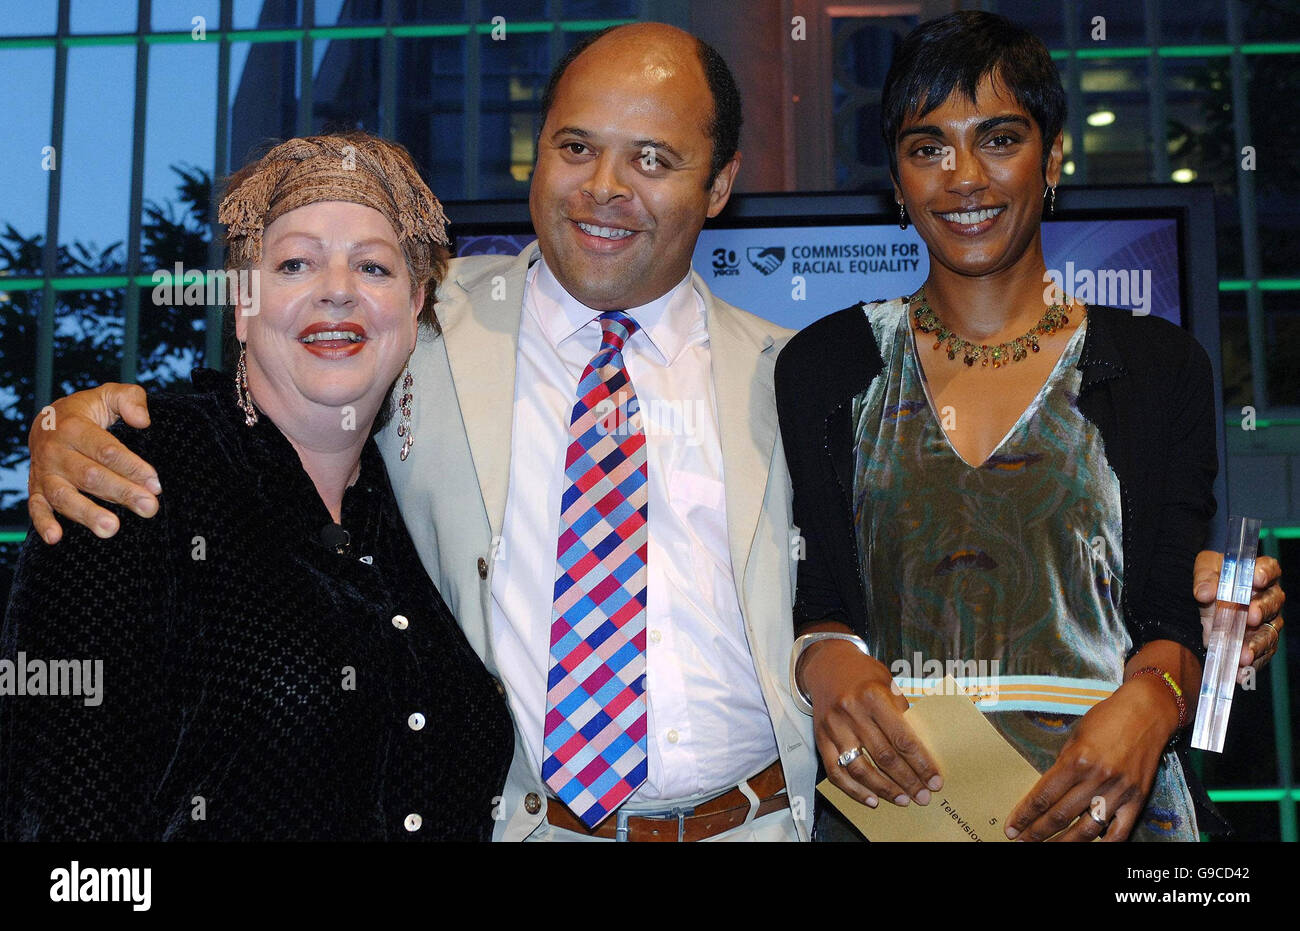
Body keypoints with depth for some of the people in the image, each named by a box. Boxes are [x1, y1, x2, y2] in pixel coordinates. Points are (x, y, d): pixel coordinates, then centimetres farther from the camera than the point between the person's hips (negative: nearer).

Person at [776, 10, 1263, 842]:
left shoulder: (1160, 367, 3)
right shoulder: (824, 366, 4)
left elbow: (1174, 616, 1)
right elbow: (811, 596, 2)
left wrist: (1147, 702, -20)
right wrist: (828, 662, -20)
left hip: (1105, 800, 0)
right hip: (890, 795, 0)